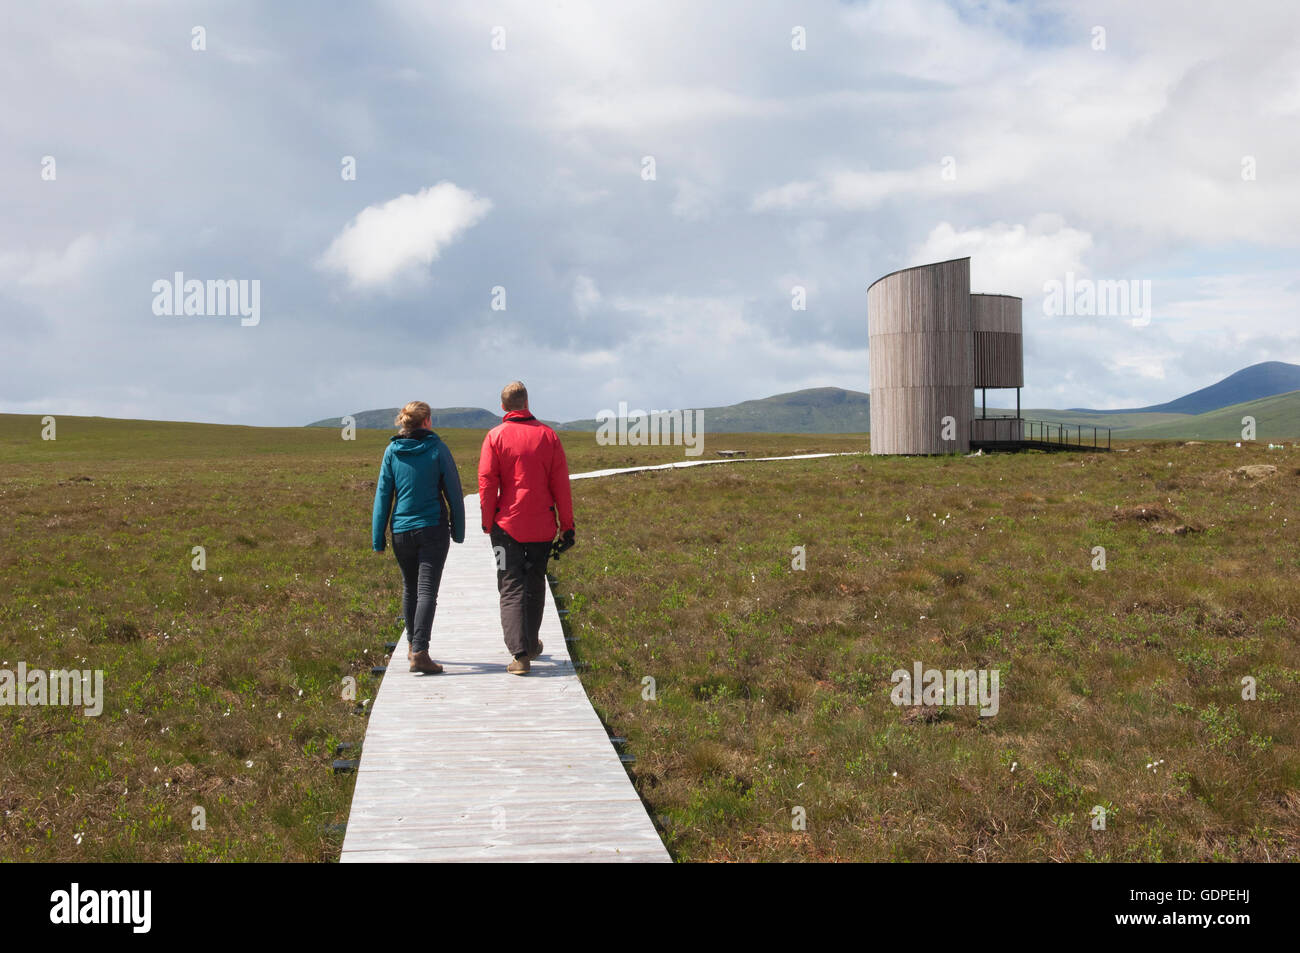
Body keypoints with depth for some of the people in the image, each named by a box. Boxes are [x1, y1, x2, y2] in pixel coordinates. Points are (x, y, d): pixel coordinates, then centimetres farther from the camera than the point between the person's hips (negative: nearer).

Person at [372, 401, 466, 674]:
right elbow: (453, 491, -2)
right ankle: (420, 653, -16)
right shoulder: (437, 448, -5)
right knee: (427, 591, -5)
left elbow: (383, 495, 2)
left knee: (410, 589, 20)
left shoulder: (392, 451, 1)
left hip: (402, 531, 3)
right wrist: (458, 529, 8)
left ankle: (413, 647, 31)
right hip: (433, 529, -3)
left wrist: (377, 538, 6)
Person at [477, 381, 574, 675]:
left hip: (508, 525, -2)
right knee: (535, 584, 18)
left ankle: (520, 654, -12)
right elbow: (561, 484, 2)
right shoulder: (548, 435, 2)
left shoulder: (495, 436, -4)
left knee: (511, 588, 0)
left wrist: (488, 523, 3)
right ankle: (530, 645, 30)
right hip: (542, 526, 2)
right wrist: (567, 525, 6)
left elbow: (487, 483, -7)